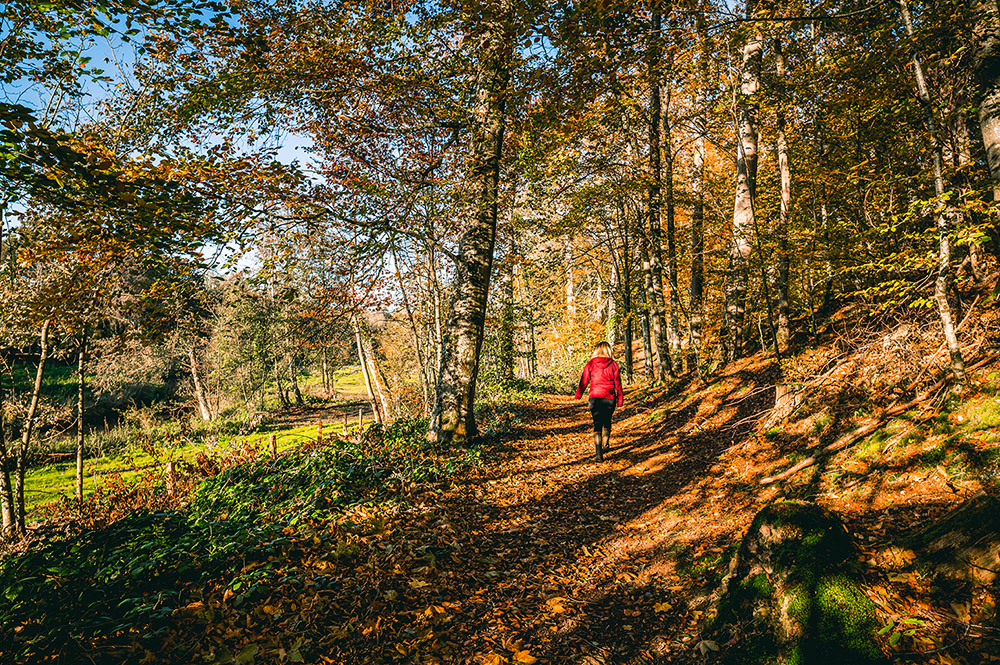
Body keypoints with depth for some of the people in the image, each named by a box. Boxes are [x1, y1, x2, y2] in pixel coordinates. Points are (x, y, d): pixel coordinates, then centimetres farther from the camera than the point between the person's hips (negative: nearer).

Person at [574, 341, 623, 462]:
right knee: (607, 421, 23)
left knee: (597, 424, 1)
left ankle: (599, 453, -10)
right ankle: (605, 445, 36)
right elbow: (617, 382, 3)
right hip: (609, 398, 1)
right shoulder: (613, 364, -1)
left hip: (595, 398, -1)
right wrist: (620, 398, 12)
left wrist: (578, 395, 15)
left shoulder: (590, 364, 0)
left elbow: (584, 381, 2)